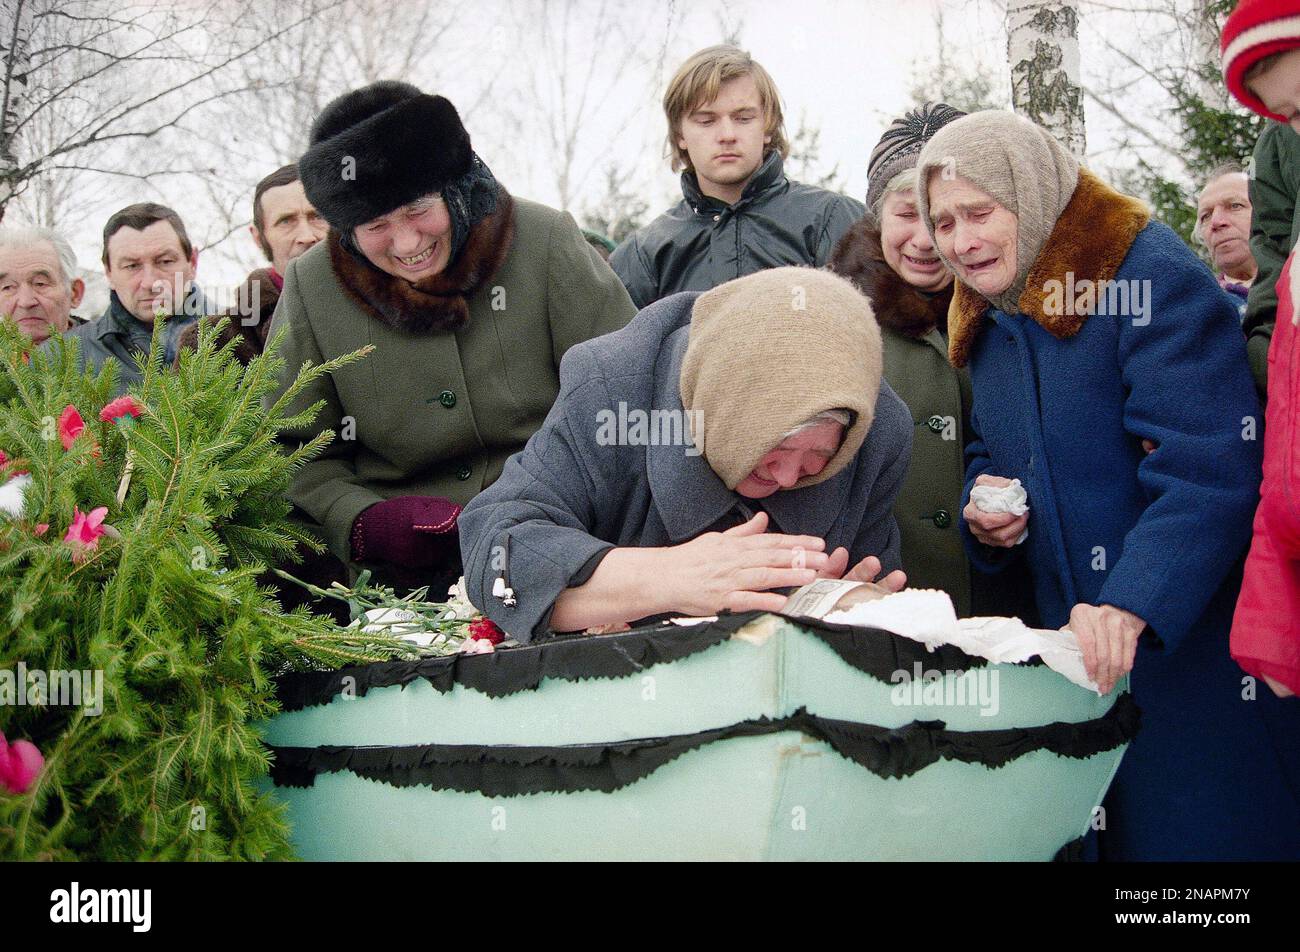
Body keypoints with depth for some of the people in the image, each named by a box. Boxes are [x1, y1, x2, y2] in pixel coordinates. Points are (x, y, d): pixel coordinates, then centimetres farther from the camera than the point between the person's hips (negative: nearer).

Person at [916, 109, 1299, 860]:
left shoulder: (1152, 275, -14)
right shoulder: (986, 323, 11)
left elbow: (1210, 468, -24)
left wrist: (1134, 603, -35)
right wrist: (983, 503, 0)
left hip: (1192, 638, -7)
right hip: (1073, 654, 7)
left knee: (1207, 830, 1)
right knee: (1109, 830, 14)